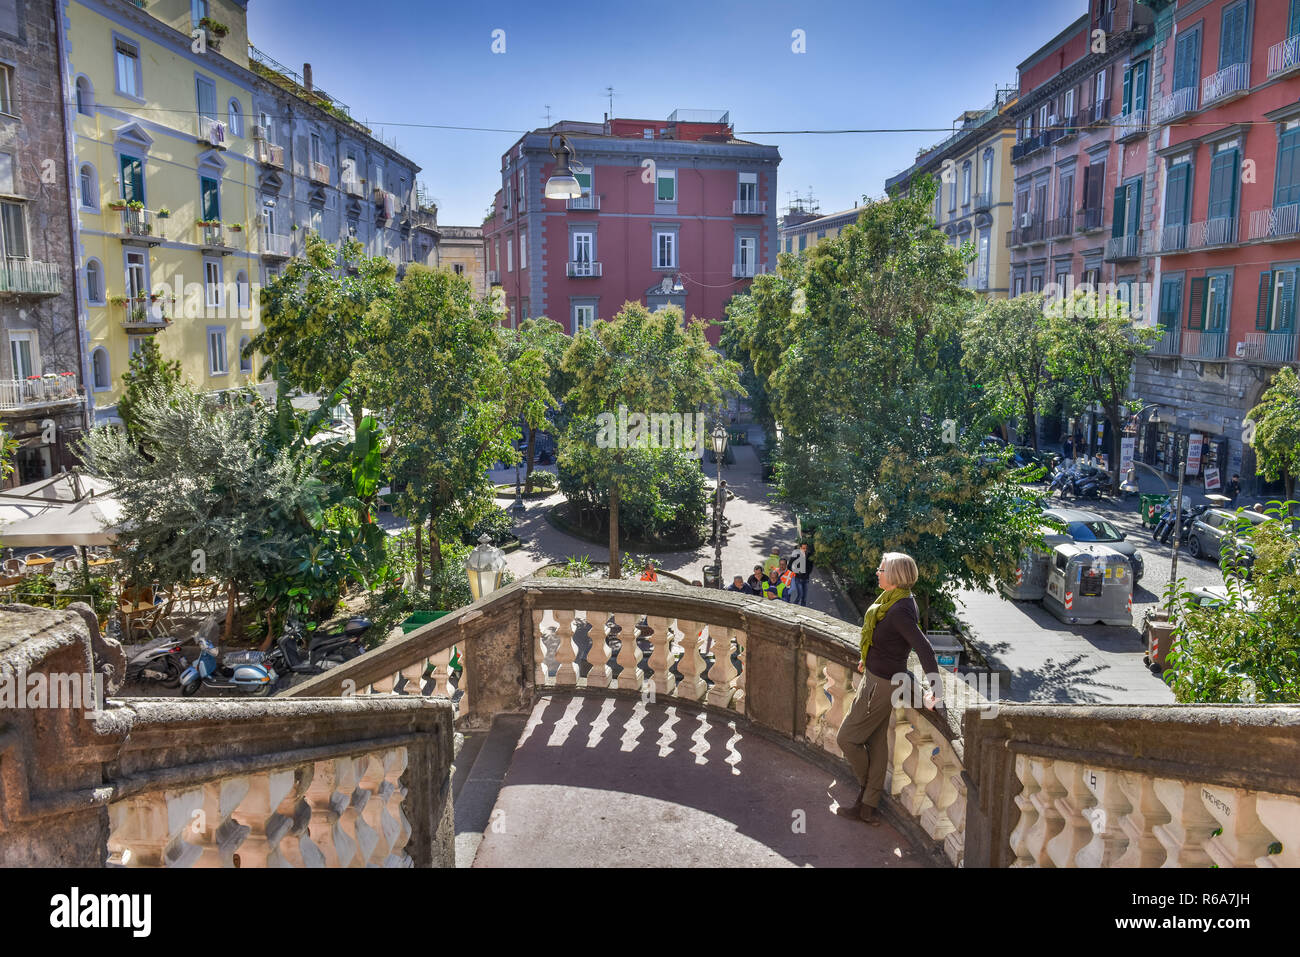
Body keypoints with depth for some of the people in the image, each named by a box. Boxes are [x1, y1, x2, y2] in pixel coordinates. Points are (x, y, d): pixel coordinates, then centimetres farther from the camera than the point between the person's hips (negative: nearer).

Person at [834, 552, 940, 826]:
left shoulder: (899, 611, -26)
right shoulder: (892, 599, 4)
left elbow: (924, 648, -33)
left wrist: (933, 688, -39)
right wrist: (869, 658, 30)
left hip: (881, 685, -10)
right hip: (877, 677, 10)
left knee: (847, 738, 4)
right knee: (876, 742, 15)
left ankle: (867, 790, 26)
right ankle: (868, 807, 25)